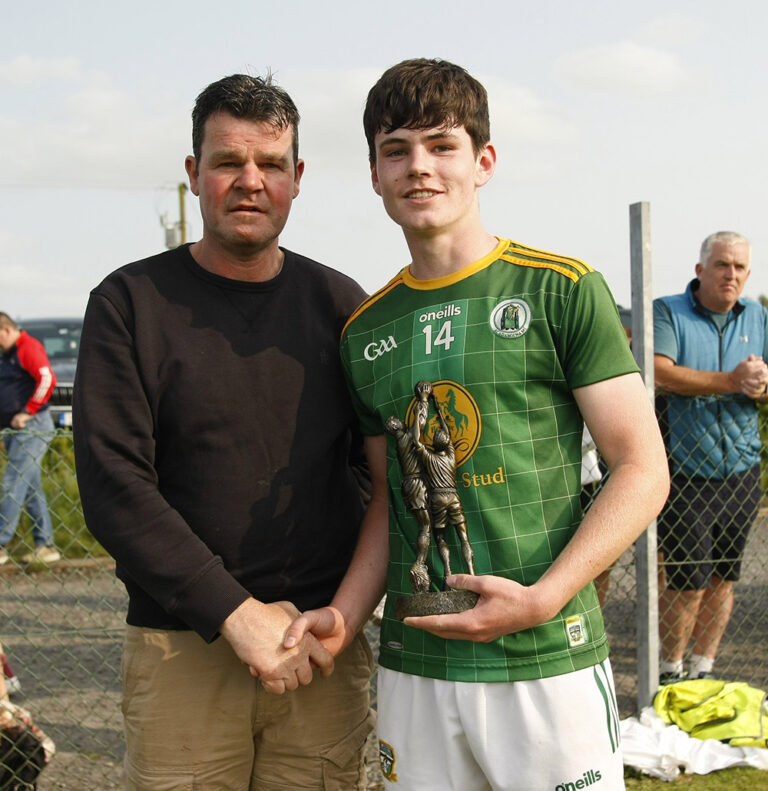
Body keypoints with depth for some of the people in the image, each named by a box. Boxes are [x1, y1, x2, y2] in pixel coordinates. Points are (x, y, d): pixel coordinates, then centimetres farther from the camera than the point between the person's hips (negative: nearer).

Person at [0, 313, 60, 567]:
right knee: (31, 487, 10)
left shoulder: (29, 347, -11)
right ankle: (45, 546, 13)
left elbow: (48, 380, -24)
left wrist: (26, 413, -21)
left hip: (32, 427, -10)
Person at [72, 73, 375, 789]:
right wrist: (238, 615, -15)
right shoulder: (131, 302, -1)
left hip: (324, 650, 2)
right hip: (181, 651, -2)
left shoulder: (337, 302, 7)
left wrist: (343, 612, -3)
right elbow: (112, 487, -9)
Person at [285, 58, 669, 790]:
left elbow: (642, 469, -6)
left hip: (549, 658, -3)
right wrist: (344, 614, -2)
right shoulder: (367, 330, 9)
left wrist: (541, 599, -16)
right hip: (413, 665, 4)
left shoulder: (562, 291, -4)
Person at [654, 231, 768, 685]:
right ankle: (671, 671, 15)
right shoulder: (667, 312, -2)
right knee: (689, 581, -4)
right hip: (685, 472, -4)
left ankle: (704, 670, 22)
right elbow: (659, 372, -19)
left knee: (723, 577, 9)